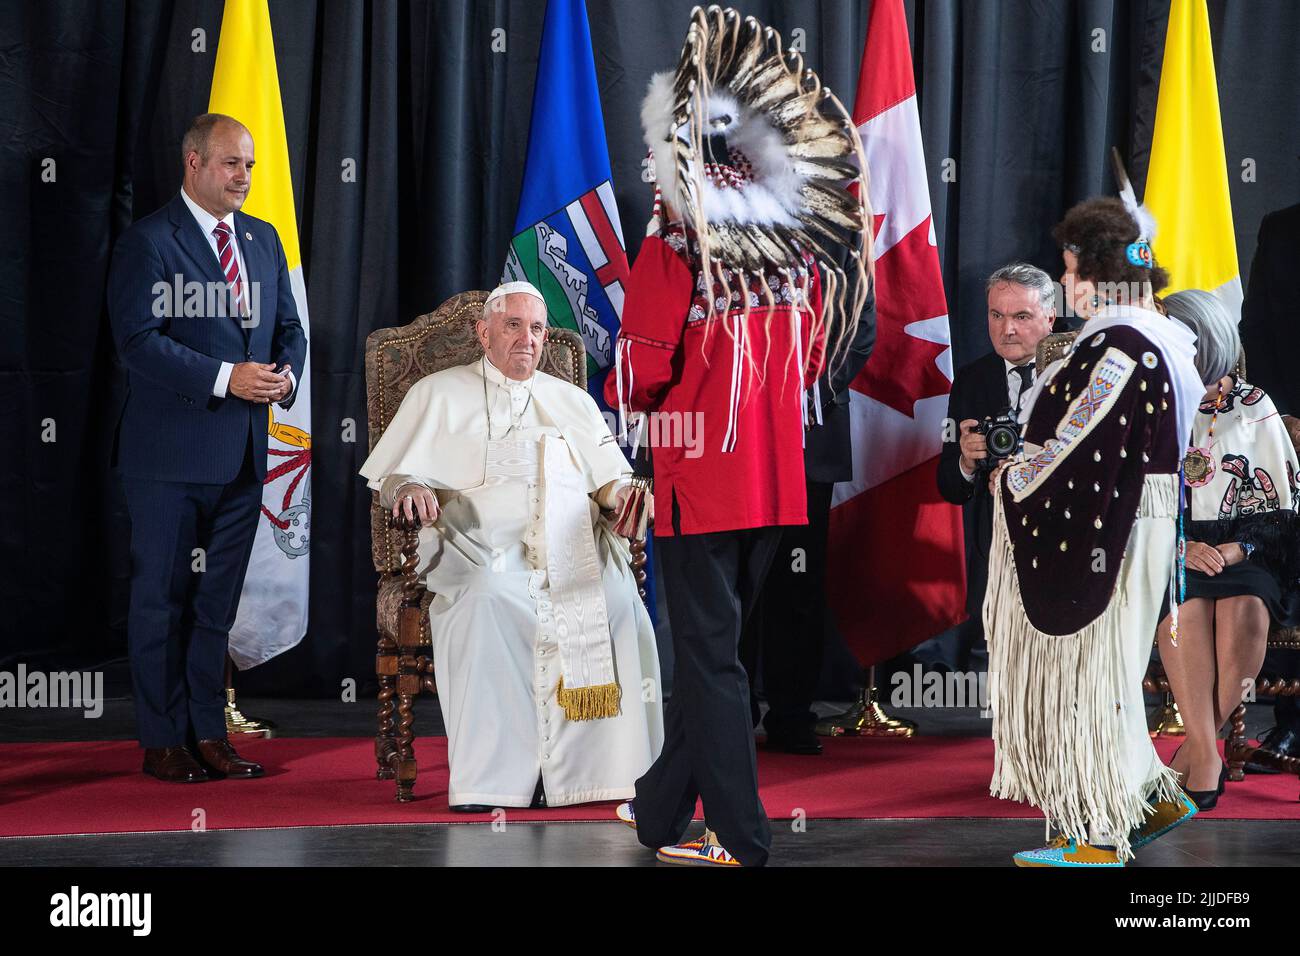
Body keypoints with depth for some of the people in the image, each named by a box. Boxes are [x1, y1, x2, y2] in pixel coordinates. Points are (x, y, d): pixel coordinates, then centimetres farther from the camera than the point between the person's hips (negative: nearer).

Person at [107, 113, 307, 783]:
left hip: (243, 452, 6)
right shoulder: (148, 242, -7)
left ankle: (208, 733, 20)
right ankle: (162, 742, 11)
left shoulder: (263, 239, 14)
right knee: (162, 597, 2)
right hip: (169, 454, -6)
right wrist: (225, 378, -22)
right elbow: (139, 340, -16)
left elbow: (289, 327, 17)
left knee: (217, 598, 12)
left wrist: (286, 372, -5)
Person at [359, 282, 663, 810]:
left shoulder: (572, 402, 28)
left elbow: (610, 480, 23)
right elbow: (390, 475, 13)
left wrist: (624, 492, -2)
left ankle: (596, 766, -27)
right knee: (489, 599, -37)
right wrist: (408, 488, -11)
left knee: (616, 598, -30)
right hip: (481, 547, -2)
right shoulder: (439, 394, 19)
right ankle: (490, 776, -33)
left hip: (571, 545, 3)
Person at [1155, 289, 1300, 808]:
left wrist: (1238, 549, -12)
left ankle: (1198, 745, -20)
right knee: (1185, 604, -34)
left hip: (1246, 547, 0)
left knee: (1243, 610, -33)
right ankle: (1205, 751, -33)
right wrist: (1183, 548, -12)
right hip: (1171, 545, 1)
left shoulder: (1252, 406, 8)